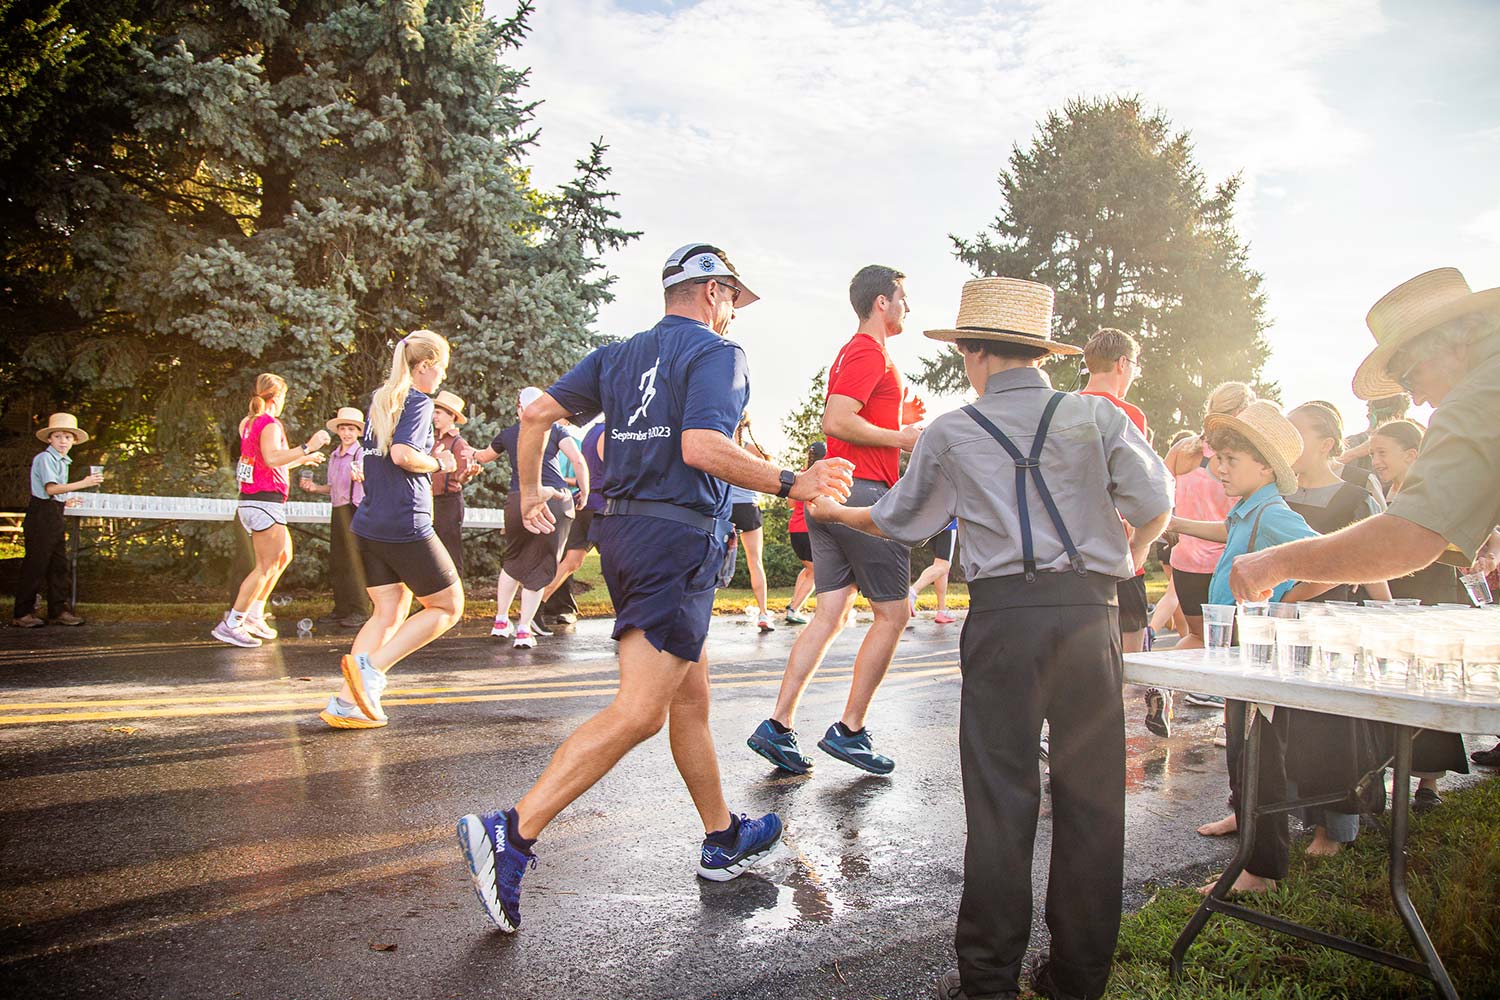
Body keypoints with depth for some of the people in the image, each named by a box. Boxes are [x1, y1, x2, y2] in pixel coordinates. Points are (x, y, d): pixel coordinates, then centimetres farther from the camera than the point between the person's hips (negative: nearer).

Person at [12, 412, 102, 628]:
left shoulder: (62, 461, 15)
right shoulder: (44, 458, -12)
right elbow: (51, 488, -27)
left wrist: (65, 501, 17)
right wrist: (83, 483, -34)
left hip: (56, 515, 9)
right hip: (41, 515, -9)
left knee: (59, 565, 10)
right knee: (35, 565, -4)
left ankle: (58, 610, 16)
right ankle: (23, 613, 5)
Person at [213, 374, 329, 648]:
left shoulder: (248, 423, 17)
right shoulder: (270, 424, -12)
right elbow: (272, 458, -31)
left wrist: (303, 459, 39)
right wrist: (308, 447, -33)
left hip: (251, 502, 10)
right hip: (266, 502, -10)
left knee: (283, 557, 20)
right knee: (266, 567, -5)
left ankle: (253, 616, 21)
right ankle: (230, 625, -3)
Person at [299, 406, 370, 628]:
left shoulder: (362, 454, -6)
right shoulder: (334, 456, 16)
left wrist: (361, 476, -40)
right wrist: (315, 487, 6)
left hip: (357, 510, -7)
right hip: (338, 510, 8)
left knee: (354, 560, -7)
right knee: (336, 562, 9)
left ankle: (360, 610, -1)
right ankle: (341, 609, 16)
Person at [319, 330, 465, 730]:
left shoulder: (380, 400, 17)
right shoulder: (418, 401, -8)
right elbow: (402, 453, -23)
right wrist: (439, 463, -6)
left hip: (369, 526, 9)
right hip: (406, 526, -9)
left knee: (389, 614, 13)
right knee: (448, 606, 4)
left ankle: (346, 701, 5)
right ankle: (369, 669, -8)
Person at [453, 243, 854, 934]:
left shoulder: (620, 354, 17)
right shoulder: (718, 353, -4)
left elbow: (537, 414, 11)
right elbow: (701, 445, -21)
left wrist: (531, 493, 23)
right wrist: (790, 484, -17)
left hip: (620, 529, 9)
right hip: (679, 539, -9)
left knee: (691, 696, 16)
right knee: (639, 712, -9)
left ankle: (724, 840, 28)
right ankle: (512, 834, -14)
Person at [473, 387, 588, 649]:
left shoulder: (507, 434, 15)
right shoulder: (555, 429, 8)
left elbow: (485, 457, 35)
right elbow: (578, 461, -5)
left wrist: (472, 453, 57)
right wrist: (584, 493, 7)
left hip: (519, 500, 2)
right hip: (556, 500, -2)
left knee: (513, 560, 21)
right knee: (540, 566, 5)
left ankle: (501, 621, 25)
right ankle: (524, 630, 2)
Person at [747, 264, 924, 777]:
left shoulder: (852, 353, 23)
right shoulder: (871, 353, -9)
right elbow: (836, 422, -21)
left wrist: (897, 421, 19)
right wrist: (900, 437, -12)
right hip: (864, 492, -10)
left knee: (830, 615, 6)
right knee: (894, 613, 0)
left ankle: (778, 726, 3)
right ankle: (849, 731, 3)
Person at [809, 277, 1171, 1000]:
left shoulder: (951, 433, 6)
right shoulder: (1098, 416, 7)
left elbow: (899, 521, 17)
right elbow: (1156, 502, 3)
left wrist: (831, 511, 36)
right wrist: (1130, 555, 25)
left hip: (1003, 615, -1)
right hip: (1090, 613, 2)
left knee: (1000, 800, 5)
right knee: (1090, 796, 10)